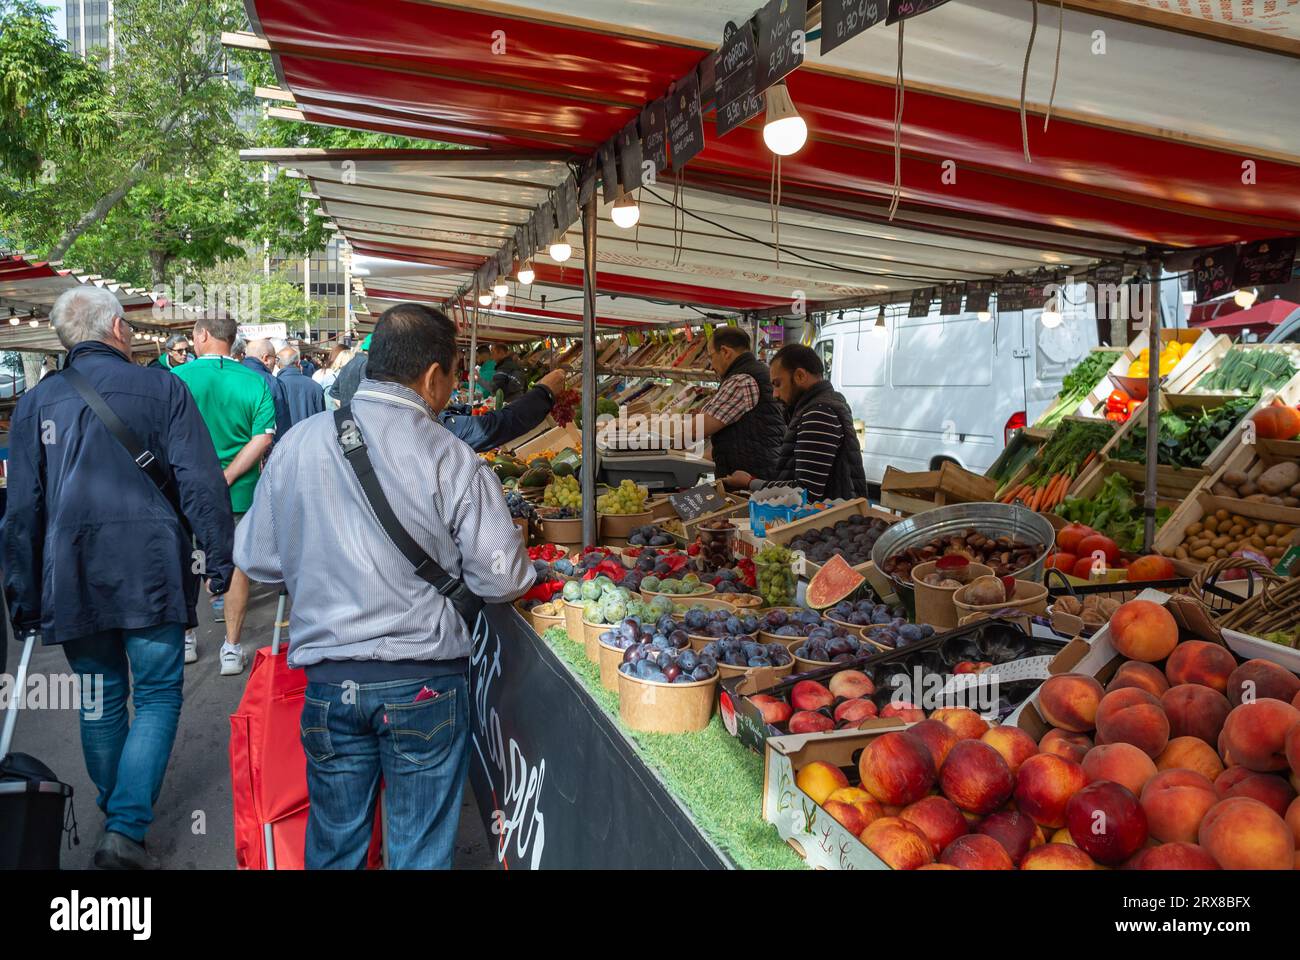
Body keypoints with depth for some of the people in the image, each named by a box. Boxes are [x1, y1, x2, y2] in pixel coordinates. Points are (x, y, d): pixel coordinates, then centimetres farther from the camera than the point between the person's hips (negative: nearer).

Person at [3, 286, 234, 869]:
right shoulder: (161, 388, -2)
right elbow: (201, 483, -7)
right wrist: (219, 559, 0)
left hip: (70, 578, 3)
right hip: (149, 572, -3)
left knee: (100, 700, 16)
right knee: (157, 696, 6)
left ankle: (115, 815, 32)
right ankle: (127, 829, -4)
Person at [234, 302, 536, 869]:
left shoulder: (298, 443, -3)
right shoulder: (450, 458, -14)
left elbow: (256, 559, 5)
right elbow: (502, 580, -12)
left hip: (328, 681, 3)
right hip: (425, 680, -3)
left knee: (335, 843, 21)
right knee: (420, 849, 14)